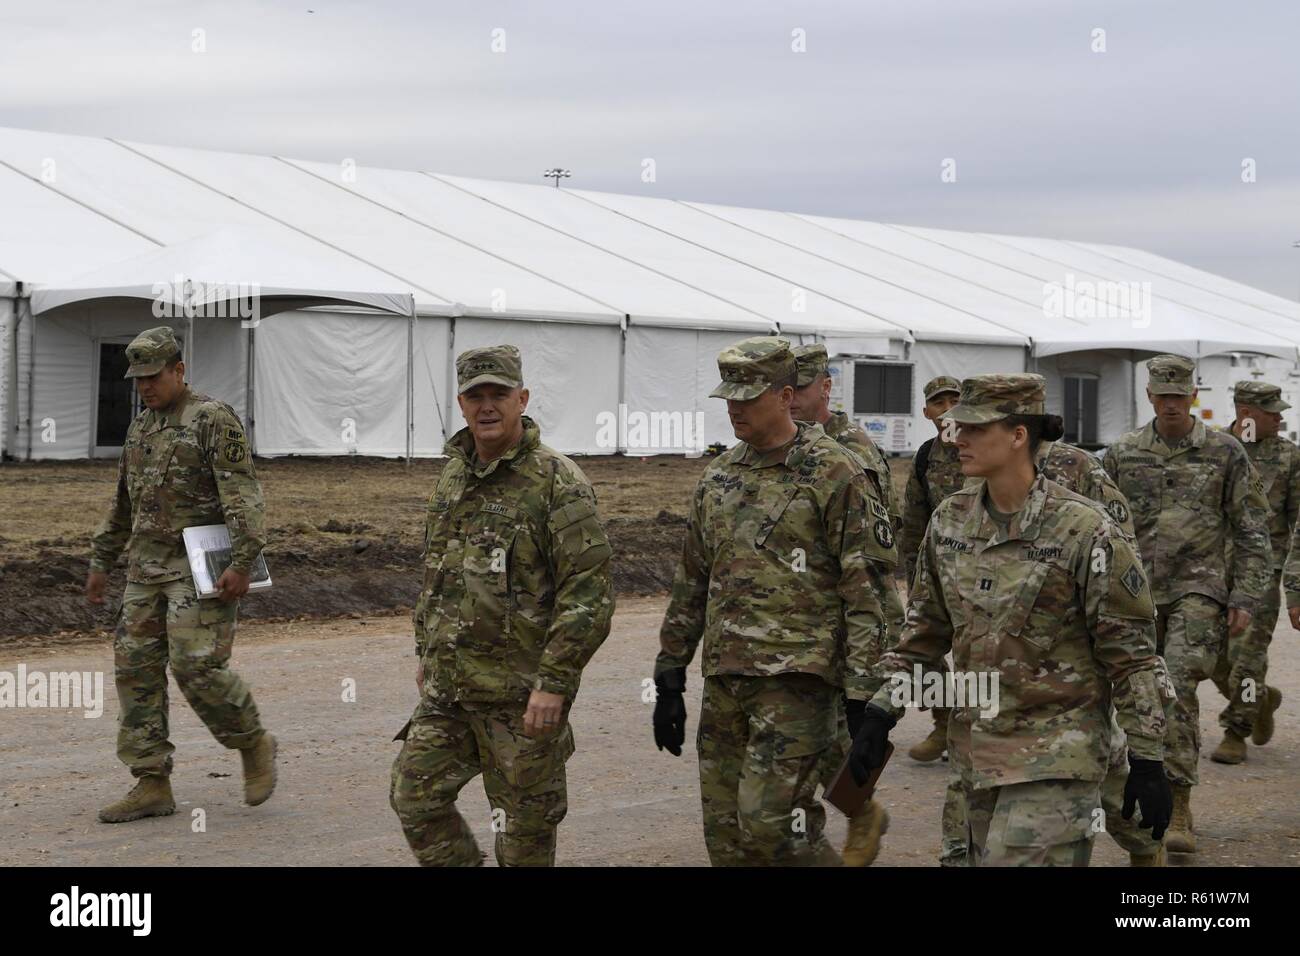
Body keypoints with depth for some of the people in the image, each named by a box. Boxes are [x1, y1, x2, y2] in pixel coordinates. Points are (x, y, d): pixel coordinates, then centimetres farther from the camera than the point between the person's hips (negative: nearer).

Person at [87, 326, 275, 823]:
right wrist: (101, 562, 26)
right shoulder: (141, 428, 17)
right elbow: (123, 503, 26)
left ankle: (254, 744, 9)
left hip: (201, 566, -8)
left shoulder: (213, 419, -8)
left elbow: (242, 493, -17)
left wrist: (243, 562, -26)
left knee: (196, 663, -15)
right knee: (135, 667, 2)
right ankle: (152, 786, 7)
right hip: (148, 567, 8)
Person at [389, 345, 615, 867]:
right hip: (447, 687, 7)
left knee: (524, 827, 3)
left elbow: (589, 591, -17)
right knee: (416, 796, 7)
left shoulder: (558, 482, -13)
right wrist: (426, 651, 21)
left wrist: (554, 682, -21)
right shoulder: (452, 477, 11)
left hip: (522, 693, -7)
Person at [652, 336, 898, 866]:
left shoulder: (834, 475, -7)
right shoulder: (718, 477, 14)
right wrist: (669, 677, 18)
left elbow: (868, 590, -10)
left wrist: (863, 697, -14)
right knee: (725, 834, 8)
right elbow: (691, 583, 20)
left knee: (770, 824, -14)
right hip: (723, 679, 7)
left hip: (797, 678, -7)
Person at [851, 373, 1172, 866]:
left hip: (1054, 756, -7)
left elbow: (1131, 654, -10)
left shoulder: (1084, 530, -13)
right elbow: (925, 629, 16)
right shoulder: (949, 520, 5)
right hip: (975, 749, 7)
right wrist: (881, 713, 8)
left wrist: (1147, 762, -10)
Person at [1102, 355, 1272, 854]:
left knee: (1179, 685, -19)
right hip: (1137, 592, 3)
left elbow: (1252, 532, 2)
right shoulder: (1123, 454, 6)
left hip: (1198, 591, -3)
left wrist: (1245, 598, -5)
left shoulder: (1225, 452, 0)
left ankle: (1178, 810, -16)